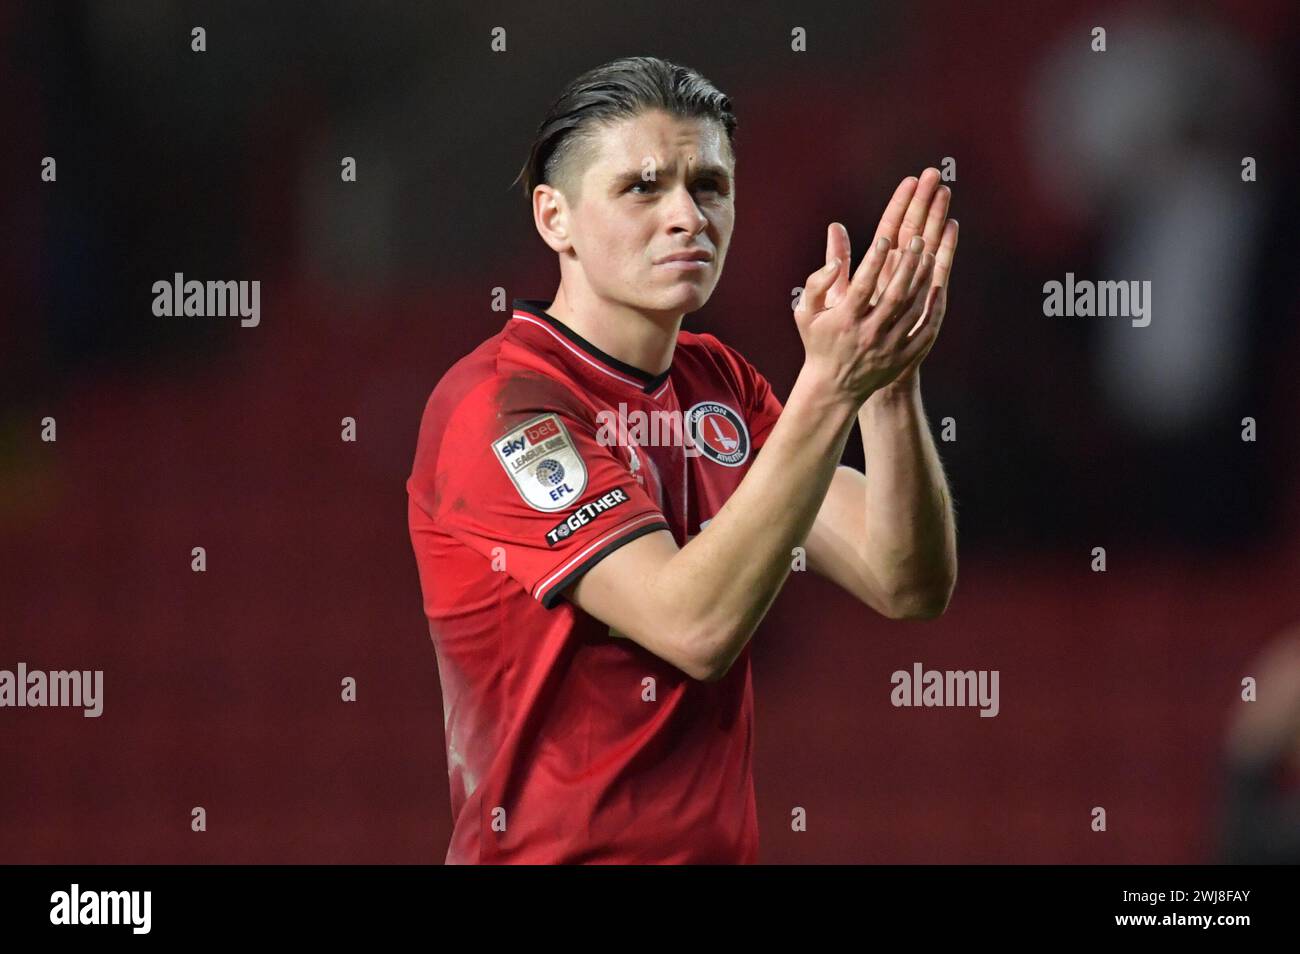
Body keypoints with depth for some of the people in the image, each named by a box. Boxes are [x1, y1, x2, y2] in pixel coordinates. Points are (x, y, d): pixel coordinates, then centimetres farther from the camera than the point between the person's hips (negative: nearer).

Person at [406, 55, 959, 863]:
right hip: (555, 851, -7)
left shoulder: (717, 381, 6)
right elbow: (695, 624, -26)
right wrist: (829, 388, -30)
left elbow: (908, 585, -4)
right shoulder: (497, 406, -16)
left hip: (720, 848, 7)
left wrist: (890, 379, -19)